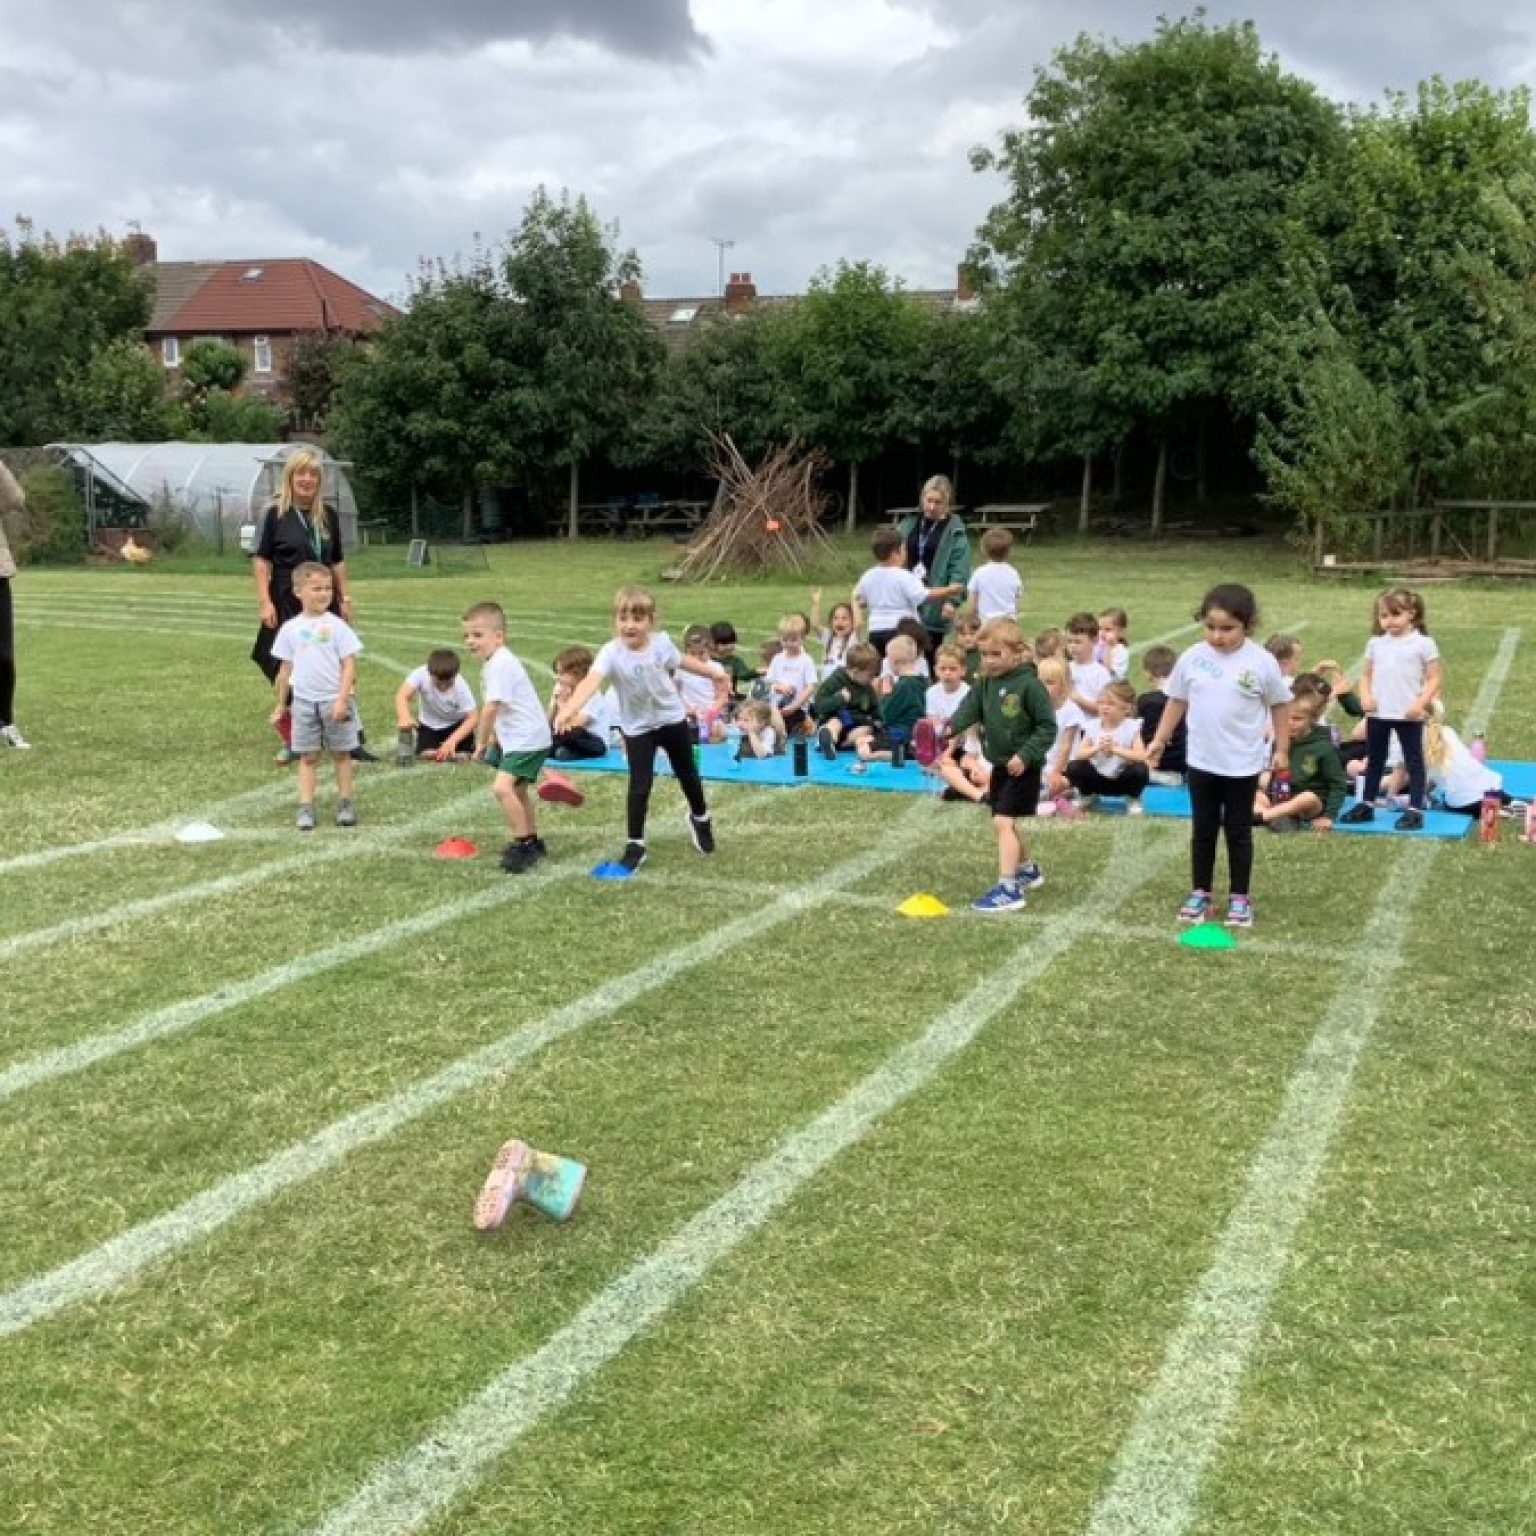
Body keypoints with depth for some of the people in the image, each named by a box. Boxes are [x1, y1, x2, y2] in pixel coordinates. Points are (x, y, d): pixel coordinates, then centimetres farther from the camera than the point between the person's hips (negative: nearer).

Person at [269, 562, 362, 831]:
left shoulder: (336, 625, -4)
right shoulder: (291, 629, 4)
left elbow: (349, 664, -7)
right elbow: (286, 668, 11)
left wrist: (342, 699, -15)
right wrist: (281, 704, 13)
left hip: (334, 700, -2)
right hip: (303, 701, 2)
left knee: (341, 753, 8)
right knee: (307, 756, 5)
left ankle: (345, 803, 16)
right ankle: (306, 808, 6)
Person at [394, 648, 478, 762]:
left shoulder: (460, 686, -29)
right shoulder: (421, 674, -30)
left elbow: (472, 717, -28)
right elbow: (402, 695, -40)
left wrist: (452, 740, -40)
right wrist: (404, 717, -60)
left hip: (457, 723, 0)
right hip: (429, 724, 1)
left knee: (463, 756, -18)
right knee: (427, 754, -21)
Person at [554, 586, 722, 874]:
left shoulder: (661, 641, -16)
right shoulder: (611, 653, -28)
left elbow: (682, 661, 6)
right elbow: (592, 680, -45)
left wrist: (713, 670, 22)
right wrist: (569, 709, -62)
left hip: (672, 719, 3)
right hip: (638, 728, -3)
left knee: (687, 773, 21)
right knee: (639, 786, -7)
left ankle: (700, 818, 48)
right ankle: (634, 845, 6)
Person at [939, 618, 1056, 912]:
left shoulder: (1029, 685, -15)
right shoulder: (985, 684, 4)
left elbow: (1047, 727, -15)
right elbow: (969, 709, -6)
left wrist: (1025, 755, -25)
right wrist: (951, 729, -26)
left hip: (1023, 767, -8)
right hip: (999, 764, 8)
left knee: (1002, 822, -17)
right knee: (1005, 824, 19)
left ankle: (1008, 888, -18)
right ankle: (1028, 870, 43)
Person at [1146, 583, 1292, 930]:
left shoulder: (1261, 661, -12)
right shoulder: (1193, 657, -6)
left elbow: (1280, 704, 0)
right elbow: (1177, 700, 7)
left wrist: (1282, 749, 2)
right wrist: (1159, 740, 9)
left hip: (1242, 765, -2)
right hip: (1201, 761, 2)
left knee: (1238, 832, 9)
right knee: (1202, 829, 13)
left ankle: (1240, 898, 20)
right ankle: (1200, 893, 24)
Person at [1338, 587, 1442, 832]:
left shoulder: (1423, 644, -5)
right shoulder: (1376, 643, 6)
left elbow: (1433, 679, -5)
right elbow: (1366, 675, 12)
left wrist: (1420, 703, -17)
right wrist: (1365, 696, -6)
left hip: (1408, 715, -4)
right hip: (1377, 713, 4)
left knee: (1414, 760, 4)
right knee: (1374, 759, 15)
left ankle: (1415, 810, 7)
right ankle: (1367, 805, 26)